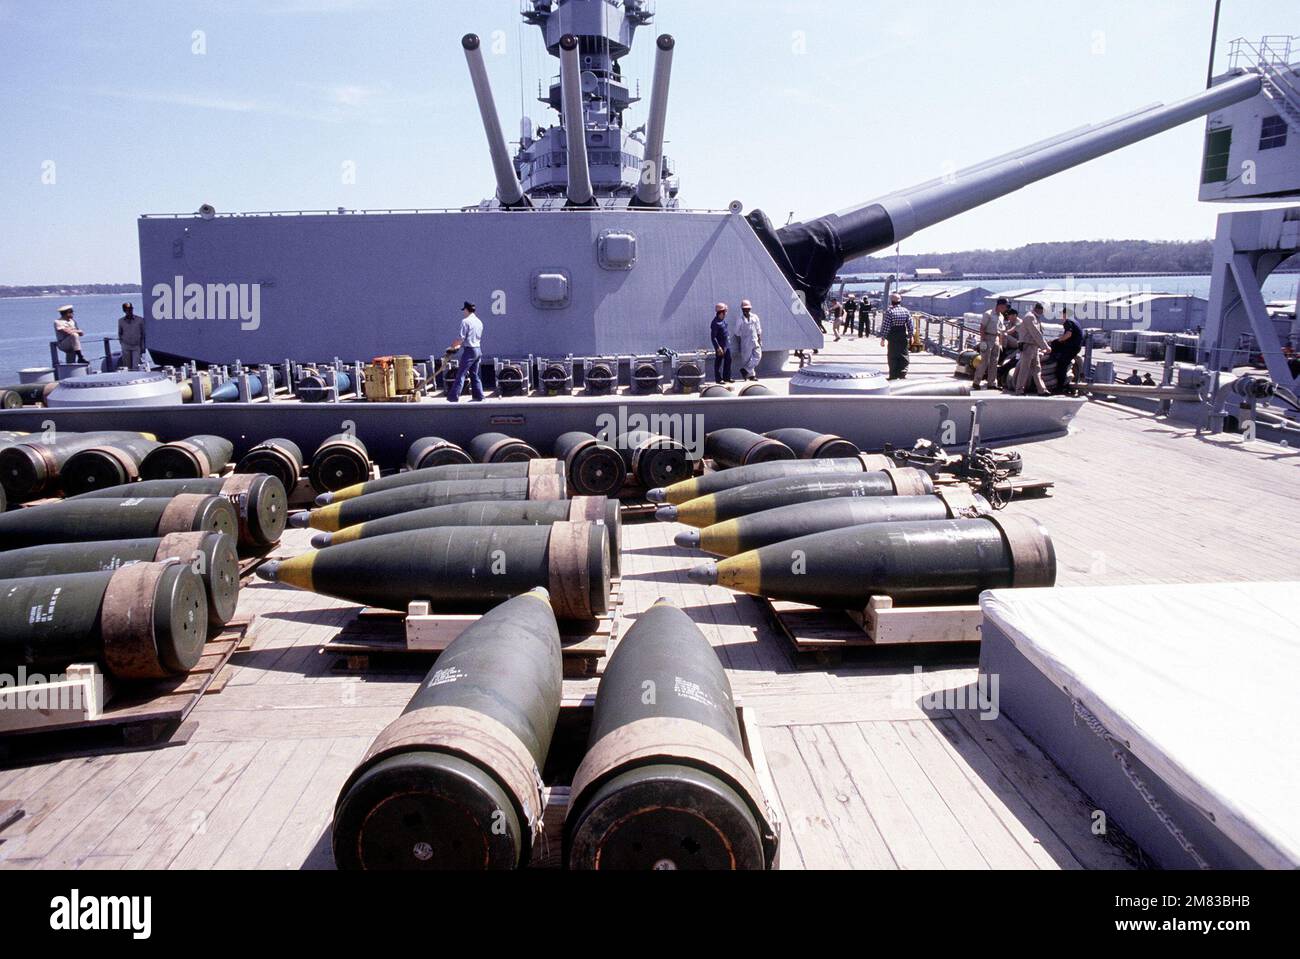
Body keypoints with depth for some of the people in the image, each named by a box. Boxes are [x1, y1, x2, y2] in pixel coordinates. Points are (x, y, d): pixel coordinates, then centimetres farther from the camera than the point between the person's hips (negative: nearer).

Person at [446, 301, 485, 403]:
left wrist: (453, 346, 1)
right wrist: (459, 346, 22)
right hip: (478, 350, 7)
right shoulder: (479, 322, 12)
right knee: (475, 374, 13)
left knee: (461, 374, -4)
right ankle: (478, 396, 13)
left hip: (469, 350, -7)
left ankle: (454, 396, -4)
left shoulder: (465, 321, -11)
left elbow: (461, 338, -15)